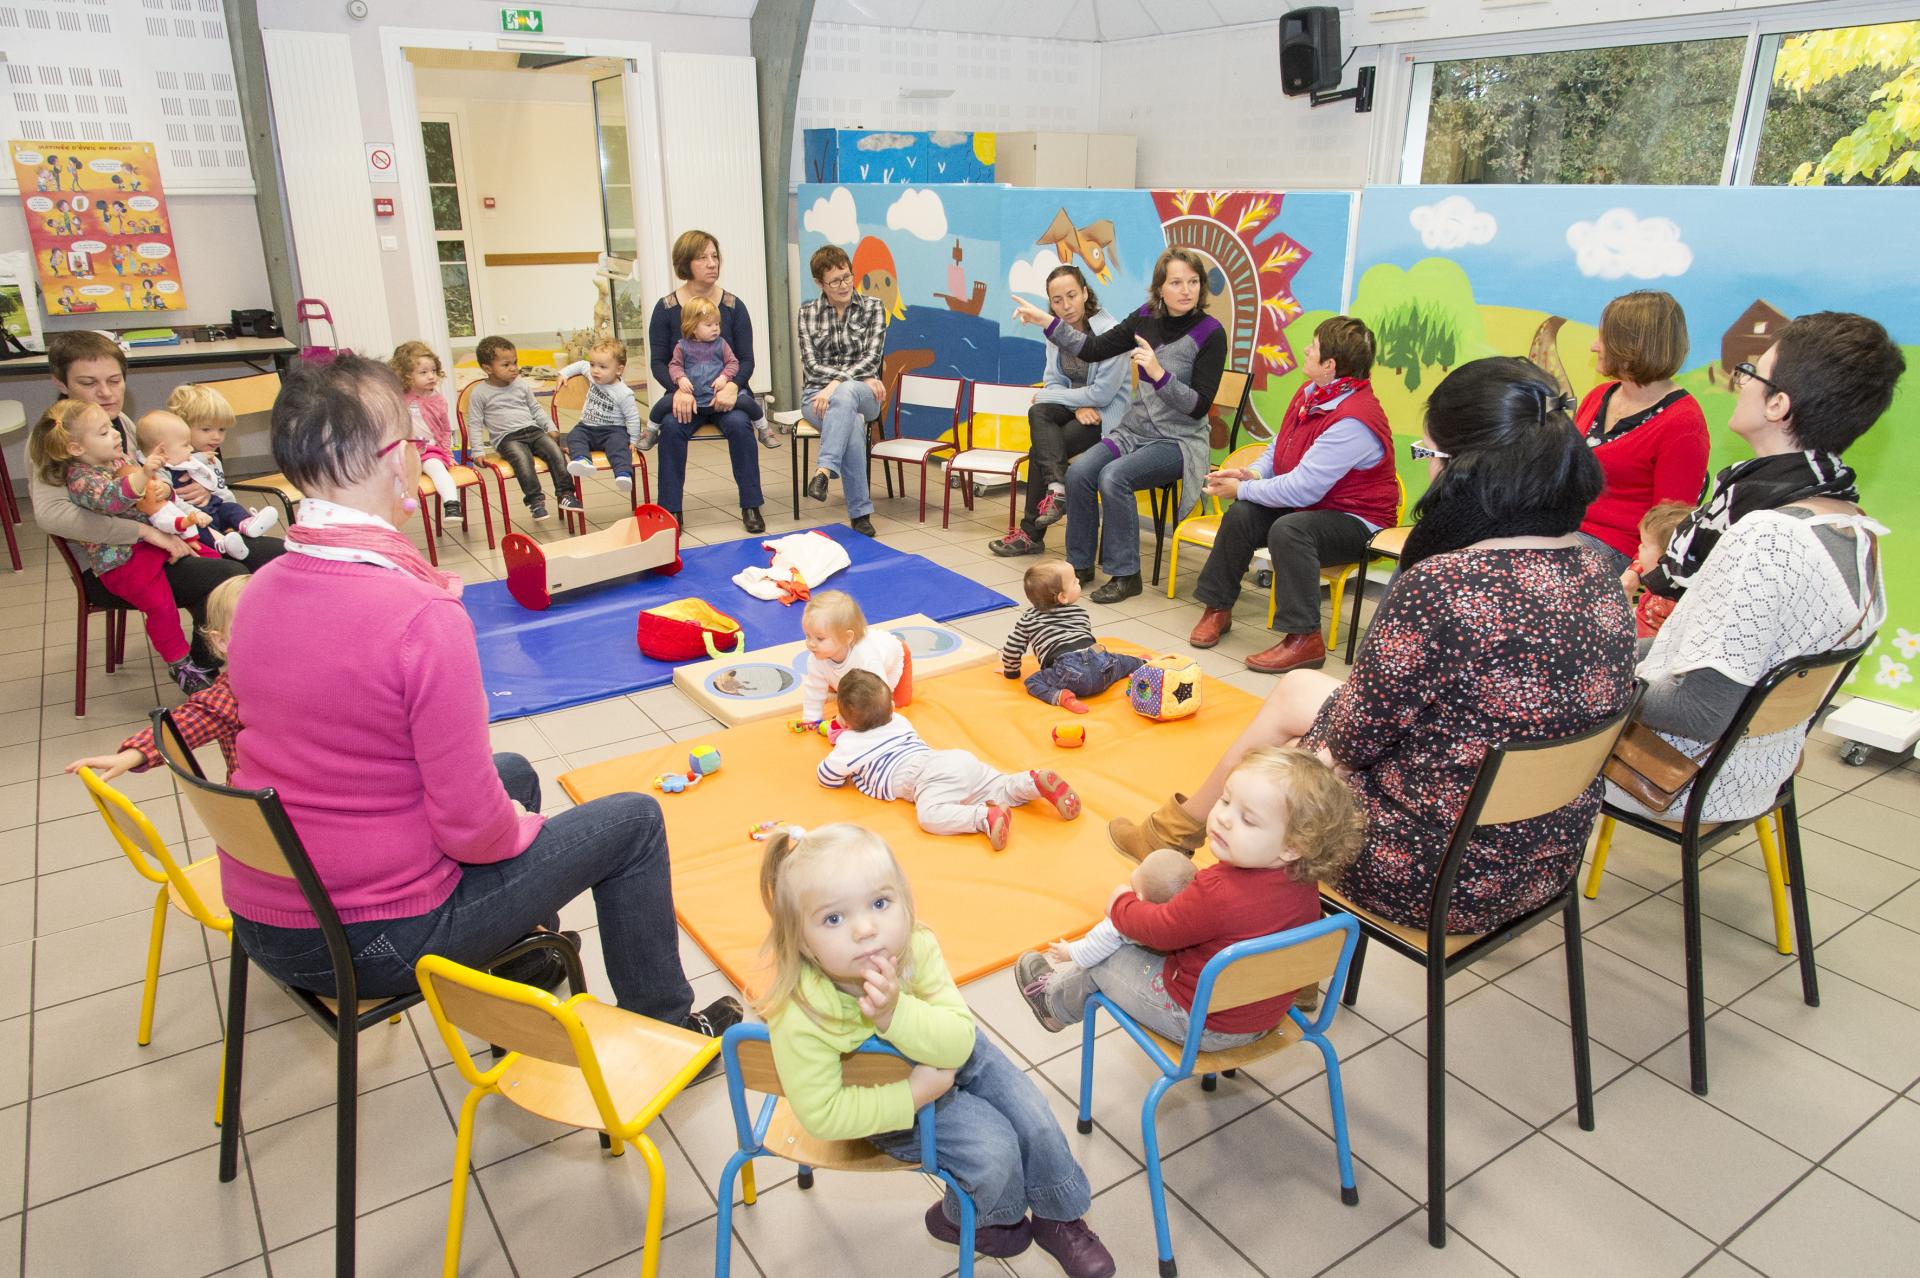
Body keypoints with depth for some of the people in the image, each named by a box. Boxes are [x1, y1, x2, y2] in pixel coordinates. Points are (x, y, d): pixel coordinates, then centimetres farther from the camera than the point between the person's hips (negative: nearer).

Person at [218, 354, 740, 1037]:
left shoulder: (260, 590, -2)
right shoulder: (424, 617, -27)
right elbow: (469, 827, -22)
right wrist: (518, 825, -2)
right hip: (373, 942, -8)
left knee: (515, 772, 28)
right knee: (633, 820, 5)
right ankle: (665, 1027, 24)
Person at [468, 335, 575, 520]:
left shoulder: (521, 385, 15)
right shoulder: (479, 393, 3)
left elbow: (536, 409, 25)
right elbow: (475, 424, 4)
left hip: (533, 430, 4)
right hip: (507, 438, -4)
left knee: (556, 451, -22)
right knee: (523, 458, -34)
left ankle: (564, 493, -20)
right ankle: (535, 501, -31)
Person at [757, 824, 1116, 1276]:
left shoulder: (917, 948, -29)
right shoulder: (800, 1016, -37)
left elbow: (958, 1044, -30)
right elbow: (822, 1115, -30)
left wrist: (896, 1013, -48)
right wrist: (914, 1094, -32)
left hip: (953, 1056, 4)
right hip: (888, 1098, -3)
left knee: (1037, 1122, 1)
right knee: (994, 1149, -15)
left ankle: (1058, 1218, 32)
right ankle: (968, 1219, 21)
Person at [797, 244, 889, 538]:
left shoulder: (873, 308, 6)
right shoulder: (808, 312, 7)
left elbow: (871, 359, -5)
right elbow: (812, 366, -1)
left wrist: (838, 383, -21)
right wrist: (859, 377, -14)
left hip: (862, 393, 0)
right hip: (818, 395, 0)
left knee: (845, 395, -40)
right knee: (852, 424, -36)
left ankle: (824, 470, -50)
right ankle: (860, 511, -36)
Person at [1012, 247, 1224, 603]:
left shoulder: (1210, 333, -12)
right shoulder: (1146, 318, 3)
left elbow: (1198, 406, -15)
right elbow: (1094, 350, 6)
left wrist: (1159, 373, -28)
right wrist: (1046, 321, 0)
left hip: (1179, 440, -5)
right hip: (1134, 430, 5)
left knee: (1114, 477, -30)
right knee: (1078, 472, -20)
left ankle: (1125, 575, -16)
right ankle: (1080, 563, -2)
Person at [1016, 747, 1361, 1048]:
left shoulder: (1216, 893, -38)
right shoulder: (1304, 883, -14)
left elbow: (1158, 929, -20)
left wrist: (1122, 902, -1)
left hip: (1200, 1024, -8)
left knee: (1104, 957, 14)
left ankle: (1056, 1002, 46)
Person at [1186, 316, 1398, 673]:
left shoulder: (1351, 421, -29)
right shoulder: (1310, 393, 1)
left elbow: (1301, 489, -30)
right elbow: (1278, 447, 16)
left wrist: (1242, 489, -17)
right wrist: (1253, 473, -5)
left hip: (1356, 523, -9)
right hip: (1308, 506, 9)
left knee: (1288, 530, -34)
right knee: (1240, 515, -7)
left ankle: (1304, 639, -27)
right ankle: (1217, 609, 8)